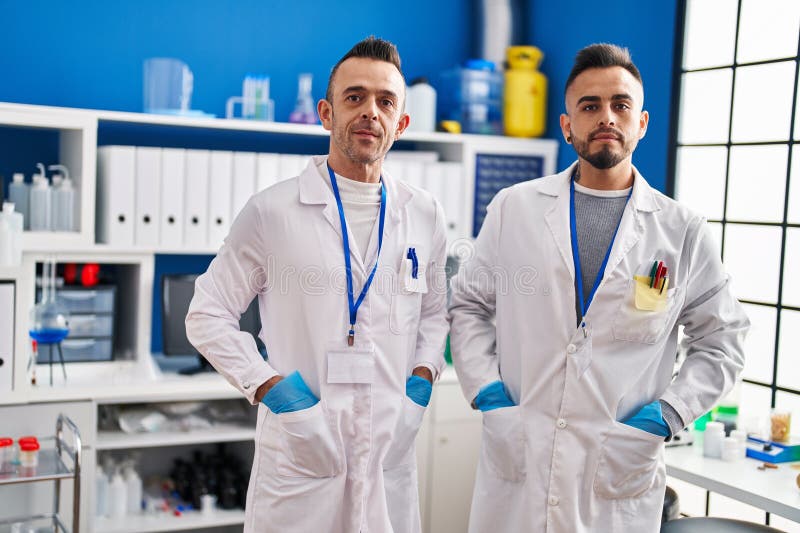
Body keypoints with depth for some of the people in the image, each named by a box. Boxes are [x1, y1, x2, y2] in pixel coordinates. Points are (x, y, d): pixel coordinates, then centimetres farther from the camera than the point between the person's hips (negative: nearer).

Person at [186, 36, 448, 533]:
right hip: (300, 450, -3)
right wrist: (269, 387, -9)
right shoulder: (273, 211, -4)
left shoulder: (425, 214, 6)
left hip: (391, 452, 3)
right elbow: (208, 315, 1)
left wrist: (422, 377, 2)